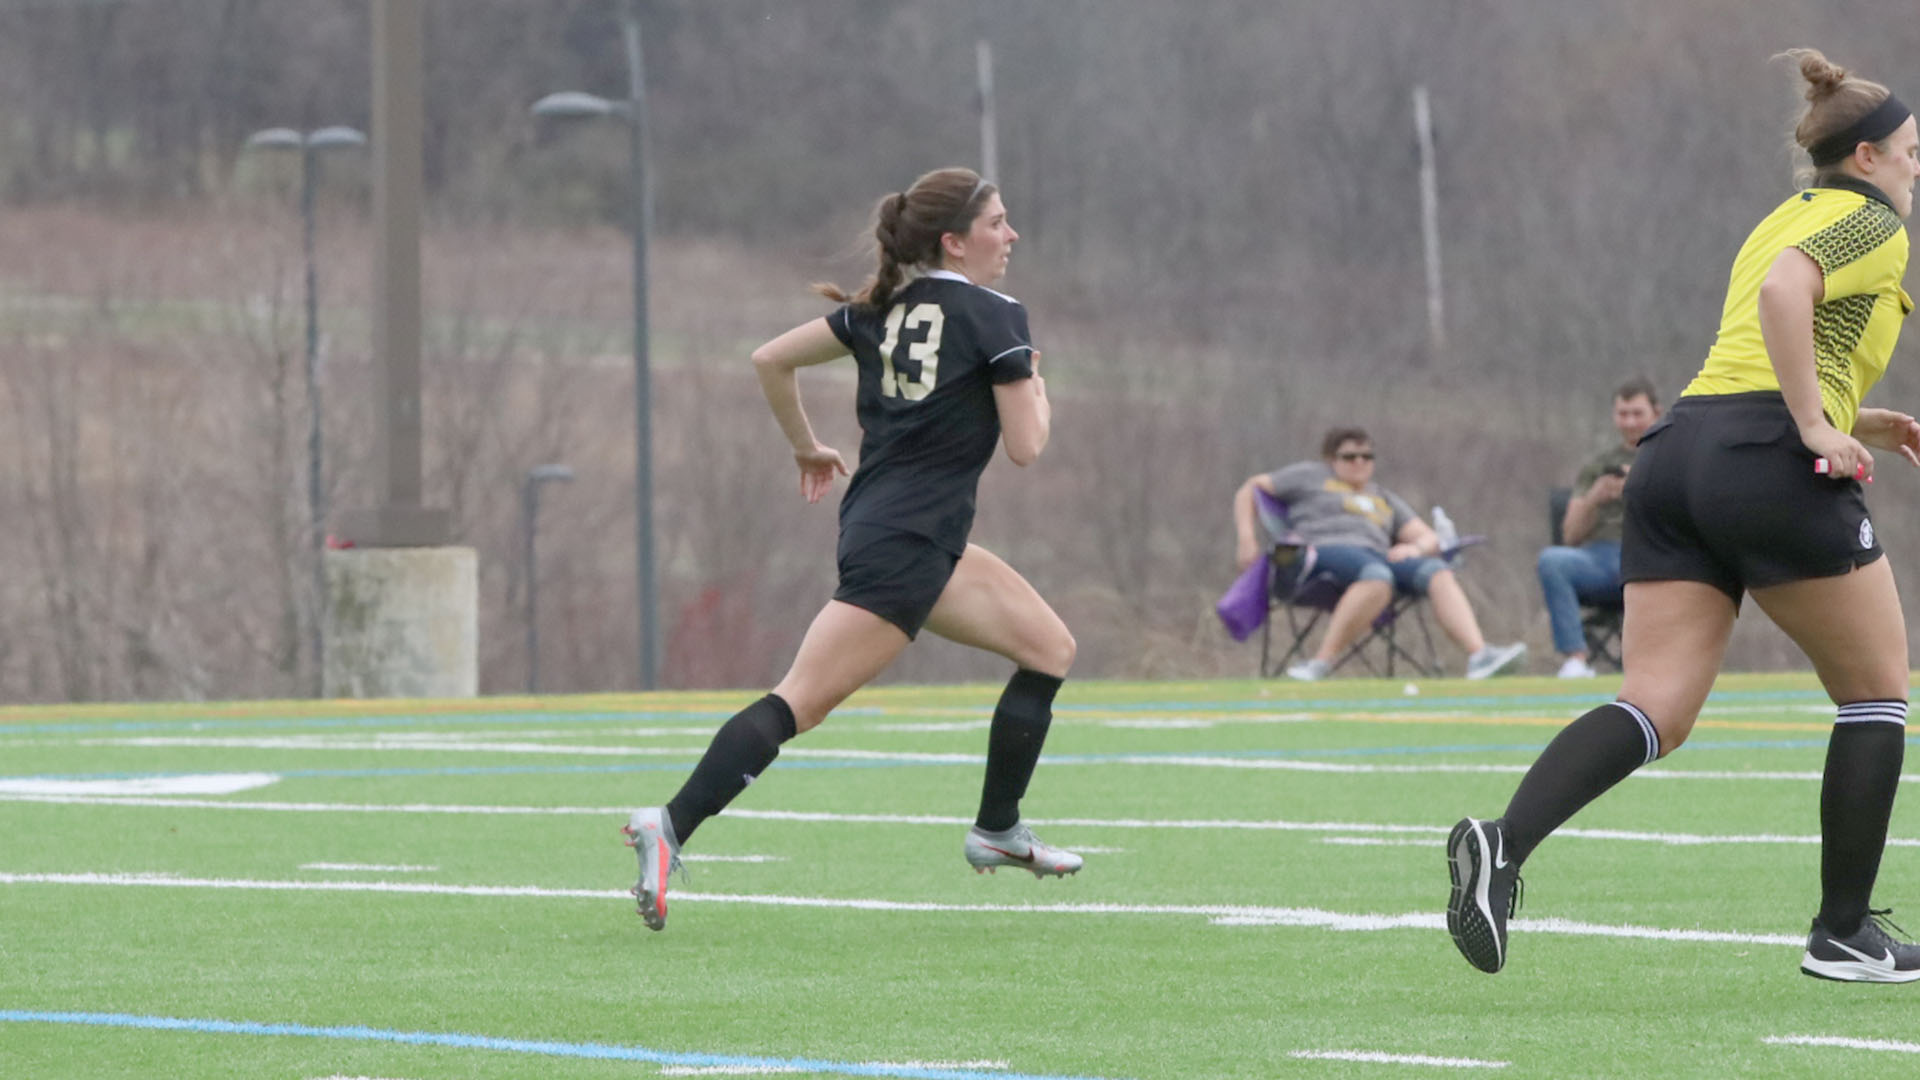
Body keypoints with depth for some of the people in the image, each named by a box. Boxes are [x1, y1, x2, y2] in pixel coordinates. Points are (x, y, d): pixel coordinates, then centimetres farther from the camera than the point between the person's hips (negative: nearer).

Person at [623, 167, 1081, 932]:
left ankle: (998, 831, 22)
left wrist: (806, 447, 27)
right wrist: (1035, 386, 11)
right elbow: (1026, 445, -9)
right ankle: (670, 828, -23)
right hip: (904, 545, -9)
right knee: (800, 702, -14)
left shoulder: (884, 309, 13)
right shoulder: (993, 318, -8)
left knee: (1051, 648, 18)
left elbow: (770, 360, 14)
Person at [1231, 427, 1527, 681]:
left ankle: (1479, 655, -43)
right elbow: (1250, 489, 22)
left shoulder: (1386, 500, 34)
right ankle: (1322, 661, -43)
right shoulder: (1311, 476, 24)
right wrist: (1246, 539, 5)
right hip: (1326, 550, -5)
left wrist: (1414, 547, -1)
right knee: (1377, 577, -40)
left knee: (1438, 572, -24)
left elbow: (1430, 539, 25)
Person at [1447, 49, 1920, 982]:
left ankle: (1504, 843, -28)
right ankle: (1844, 932, 10)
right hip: (1769, 466, -8)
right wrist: (1819, 429, -19)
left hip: (1679, 446, 8)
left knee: (1655, 711, -3)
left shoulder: (1783, 220, 29)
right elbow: (1783, 292, -20)